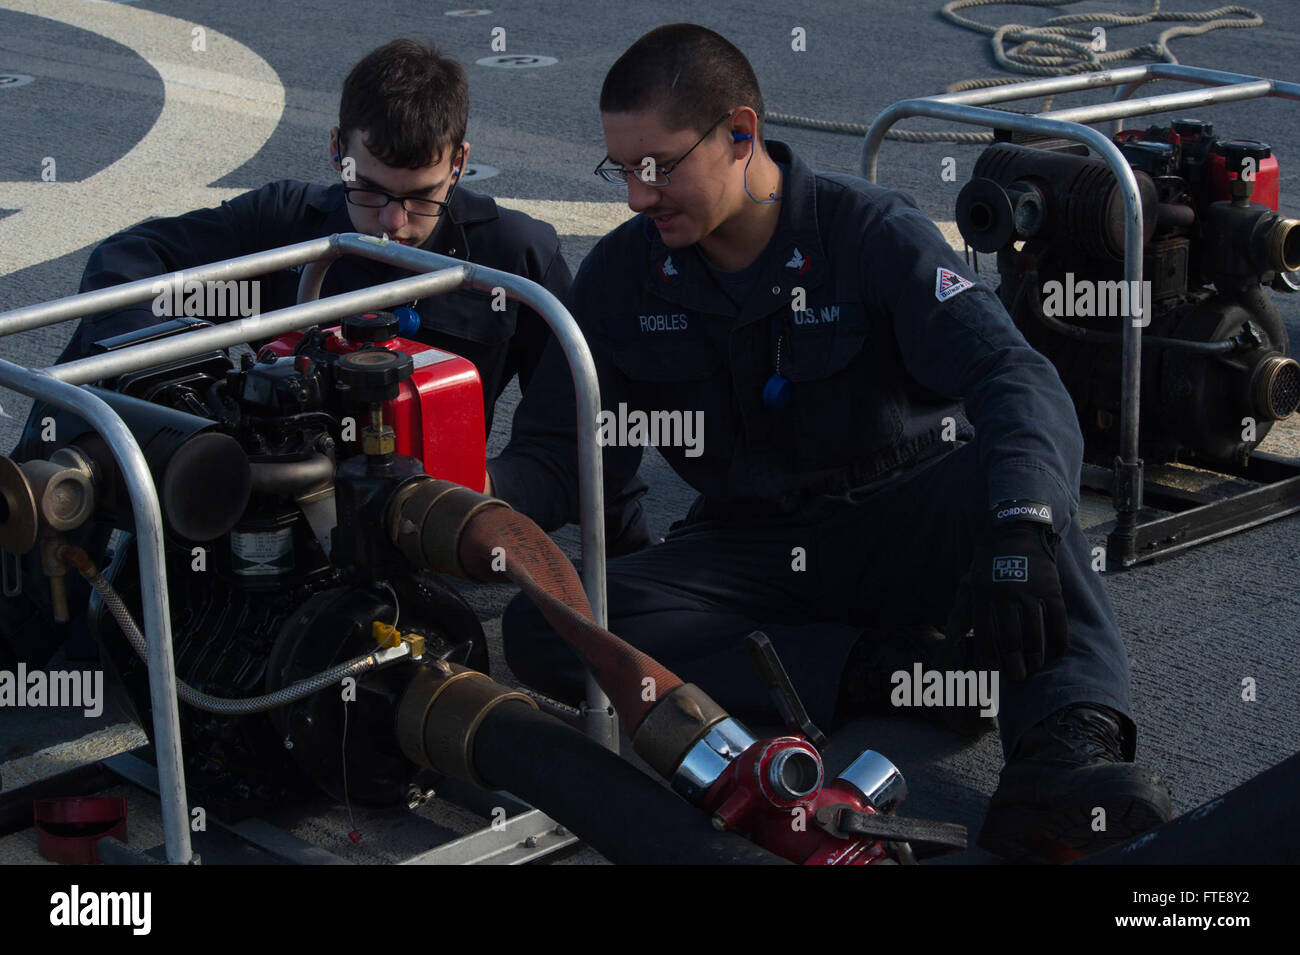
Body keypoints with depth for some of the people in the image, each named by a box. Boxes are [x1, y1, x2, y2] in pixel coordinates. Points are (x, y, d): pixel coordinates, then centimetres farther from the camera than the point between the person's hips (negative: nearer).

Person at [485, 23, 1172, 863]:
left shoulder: (873, 232, -12)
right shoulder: (622, 275, 0)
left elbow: (1014, 376, -25)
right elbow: (559, 453, 3)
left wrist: (1022, 530, -46)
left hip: (910, 524, -3)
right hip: (752, 552, 3)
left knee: (1006, 470, -36)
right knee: (542, 630, -25)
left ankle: (1068, 741, -51)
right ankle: (880, 663, -27)